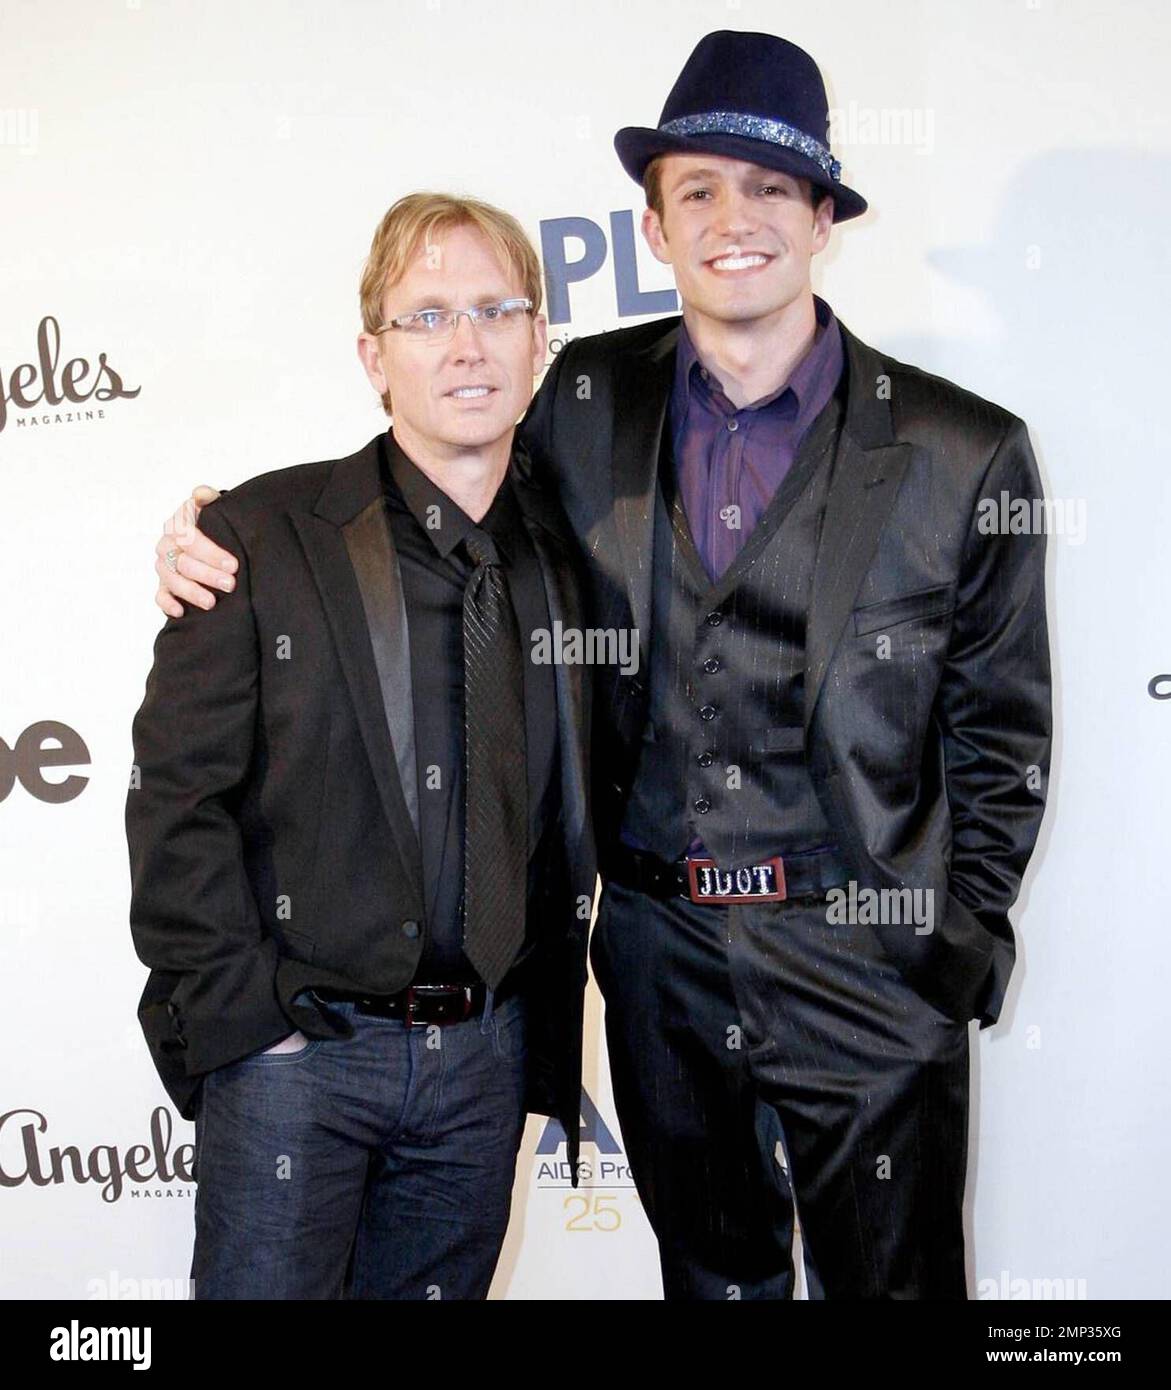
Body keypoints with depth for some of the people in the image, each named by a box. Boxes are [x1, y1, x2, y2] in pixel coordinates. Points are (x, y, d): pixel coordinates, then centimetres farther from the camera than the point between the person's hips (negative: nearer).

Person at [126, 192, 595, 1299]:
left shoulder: (572, 561, 5)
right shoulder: (263, 534, -6)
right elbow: (179, 799, -8)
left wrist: (543, 1022, 7)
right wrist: (234, 1014, -11)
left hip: (487, 1056, 4)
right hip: (293, 1044, -3)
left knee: (436, 1287, 16)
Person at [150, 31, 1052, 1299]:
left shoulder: (964, 452, -6)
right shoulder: (586, 405, 0)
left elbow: (997, 740, 0)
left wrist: (960, 958, -4)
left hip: (866, 969, -2)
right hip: (660, 957, 3)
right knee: (710, 1275, 21)